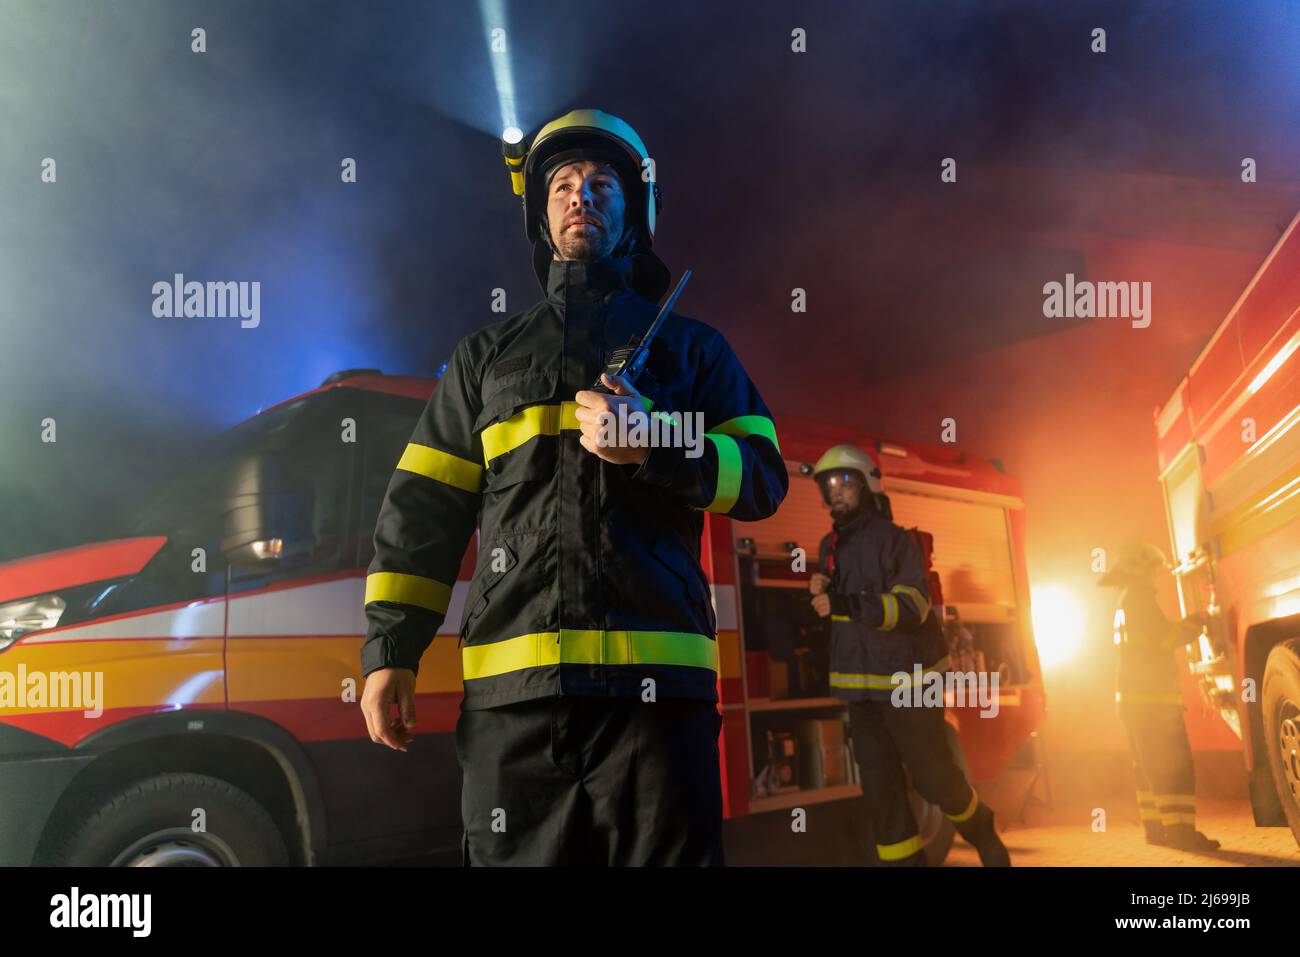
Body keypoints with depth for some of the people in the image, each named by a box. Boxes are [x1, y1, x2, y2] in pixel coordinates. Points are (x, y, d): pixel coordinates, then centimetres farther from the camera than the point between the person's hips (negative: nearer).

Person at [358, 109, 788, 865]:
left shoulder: (692, 347, 16)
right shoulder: (486, 356, 20)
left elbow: (762, 477, 6)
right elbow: (424, 509, 13)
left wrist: (655, 447, -12)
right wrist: (391, 649, 5)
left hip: (655, 674, -1)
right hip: (513, 685, 1)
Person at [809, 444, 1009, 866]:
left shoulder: (895, 540, -13)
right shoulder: (830, 546, 9)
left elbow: (912, 606, -26)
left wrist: (847, 604, -39)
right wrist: (822, 589, 1)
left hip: (908, 679, -6)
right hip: (861, 688, 6)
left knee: (932, 776, 1)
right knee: (880, 786, 5)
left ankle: (982, 832, 30)